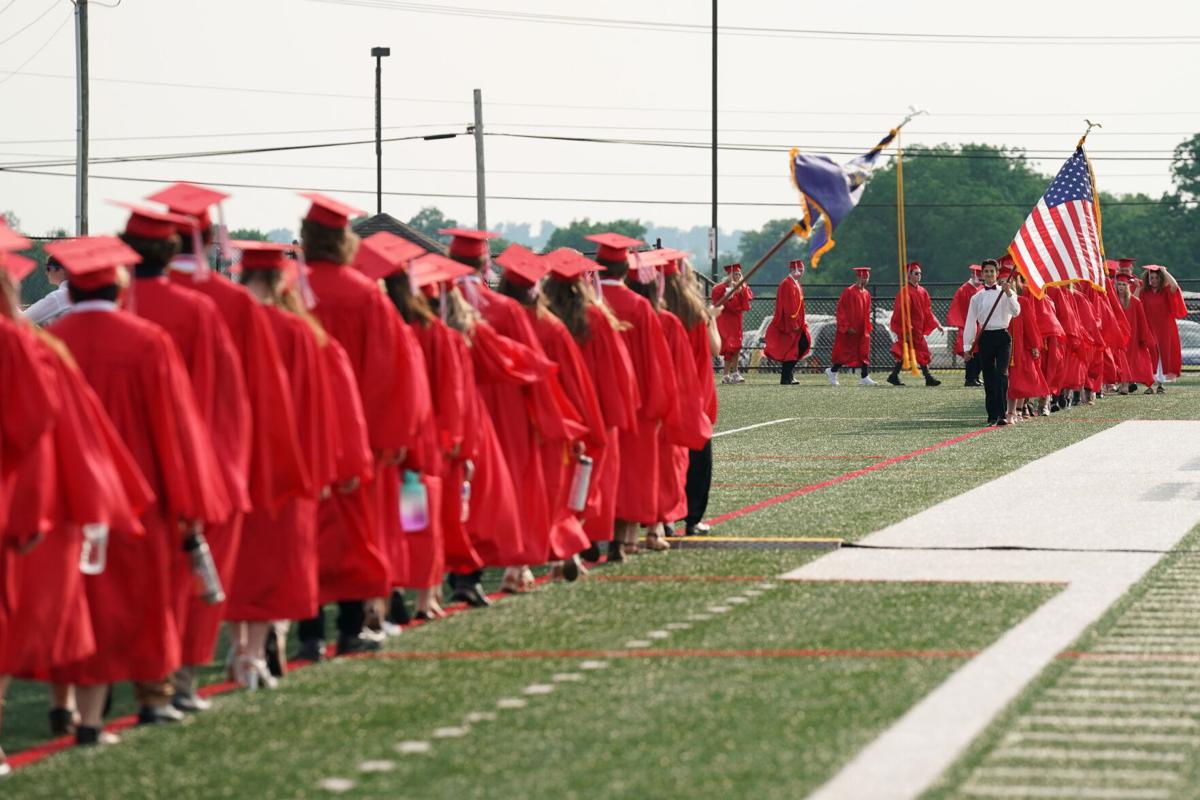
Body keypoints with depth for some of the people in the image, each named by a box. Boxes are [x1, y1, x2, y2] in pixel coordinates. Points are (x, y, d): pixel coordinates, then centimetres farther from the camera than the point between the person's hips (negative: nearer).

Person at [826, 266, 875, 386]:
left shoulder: (866, 294, 9)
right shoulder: (848, 292, -12)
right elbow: (840, 310, -13)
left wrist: (868, 327, 7)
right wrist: (847, 327, -17)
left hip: (862, 330, 6)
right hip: (848, 331, -6)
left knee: (864, 353, -1)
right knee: (845, 353, 1)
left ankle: (864, 377, -2)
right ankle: (832, 372, 20)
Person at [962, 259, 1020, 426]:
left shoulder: (1006, 293, 5)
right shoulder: (977, 298, 11)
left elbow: (1016, 312, -11)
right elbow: (970, 322, 11)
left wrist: (1009, 294, -22)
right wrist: (967, 346, 7)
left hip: (1003, 337, -3)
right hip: (985, 338, 3)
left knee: (1002, 374, -16)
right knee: (989, 377, 5)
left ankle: (1001, 414, -21)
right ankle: (992, 415, 13)